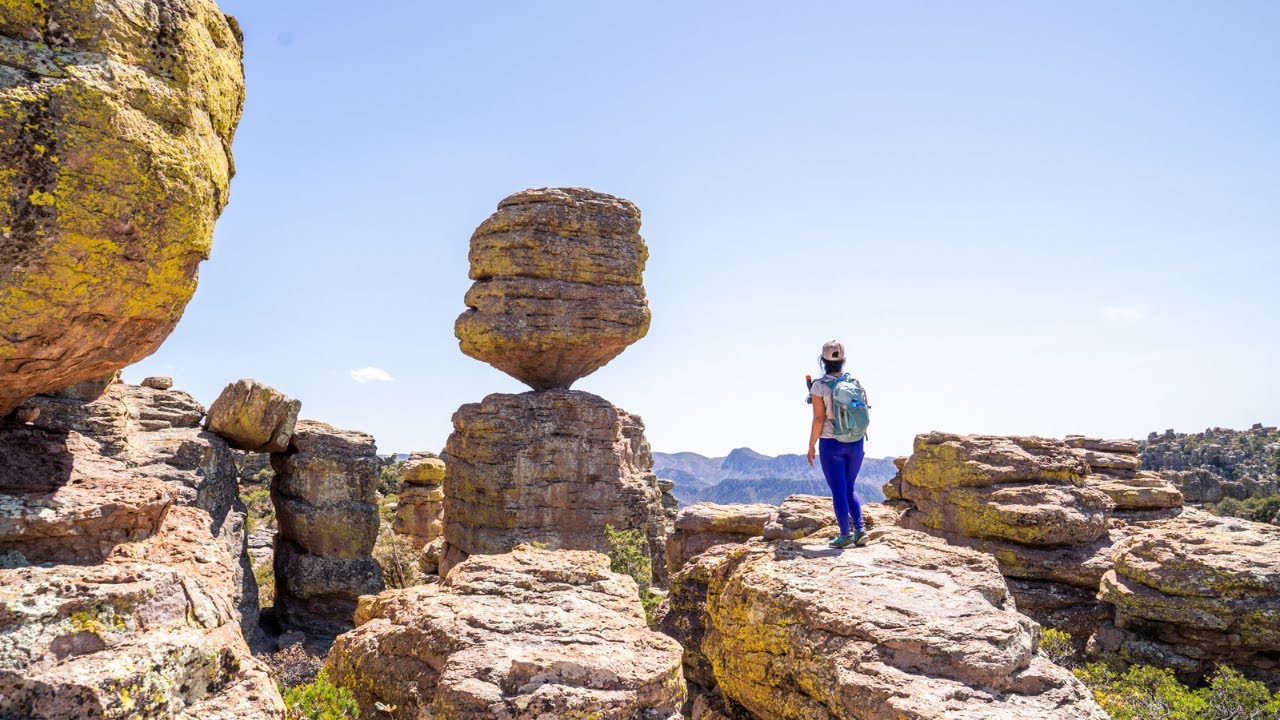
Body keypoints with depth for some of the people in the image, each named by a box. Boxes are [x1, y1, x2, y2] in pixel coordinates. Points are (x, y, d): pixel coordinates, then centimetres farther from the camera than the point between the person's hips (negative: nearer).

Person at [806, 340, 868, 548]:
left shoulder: (819, 386, -11)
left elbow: (818, 419, -12)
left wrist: (811, 446, -3)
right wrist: (859, 440, 16)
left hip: (831, 444, -4)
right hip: (855, 443, 4)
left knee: (838, 491, 6)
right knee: (849, 488, 18)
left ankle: (846, 535, 10)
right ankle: (859, 530, 8)